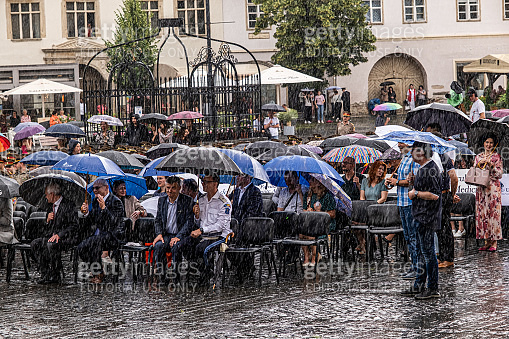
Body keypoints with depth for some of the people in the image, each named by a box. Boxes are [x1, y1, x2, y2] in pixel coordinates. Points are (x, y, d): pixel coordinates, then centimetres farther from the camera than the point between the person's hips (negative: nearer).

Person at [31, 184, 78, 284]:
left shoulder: (68, 205, -10)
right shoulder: (54, 206, 17)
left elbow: (74, 226, -18)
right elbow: (47, 230, 23)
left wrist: (59, 235, -27)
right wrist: (48, 220, 0)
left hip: (67, 238, -9)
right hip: (54, 236, 9)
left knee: (50, 245, -35)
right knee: (35, 244, -10)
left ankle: (55, 276, -23)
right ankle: (45, 273, -12)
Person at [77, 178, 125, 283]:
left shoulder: (116, 202, -8)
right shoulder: (95, 201, 14)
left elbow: (113, 222, -22)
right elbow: (90, 224, 15)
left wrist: (103, 207, -30)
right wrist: (86, 213, -4)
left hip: (113, 236, -7)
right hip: (99, 235, 7)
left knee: (95, 241, -35)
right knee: (81, 247, -19)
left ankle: (97, 274, -22)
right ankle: (98, 272, -1)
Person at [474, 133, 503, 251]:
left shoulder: (497, 157, 1)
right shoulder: (478, 157, 13)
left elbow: (499, 174, -3)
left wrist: (491, 165, -16)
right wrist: (480, 163, -4)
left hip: (493, 188, -4)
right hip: (481, 188, 4)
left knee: (493, 214, -7)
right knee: (482, 214, 1)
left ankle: (494, 243, -7)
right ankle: (487, 242, 6)